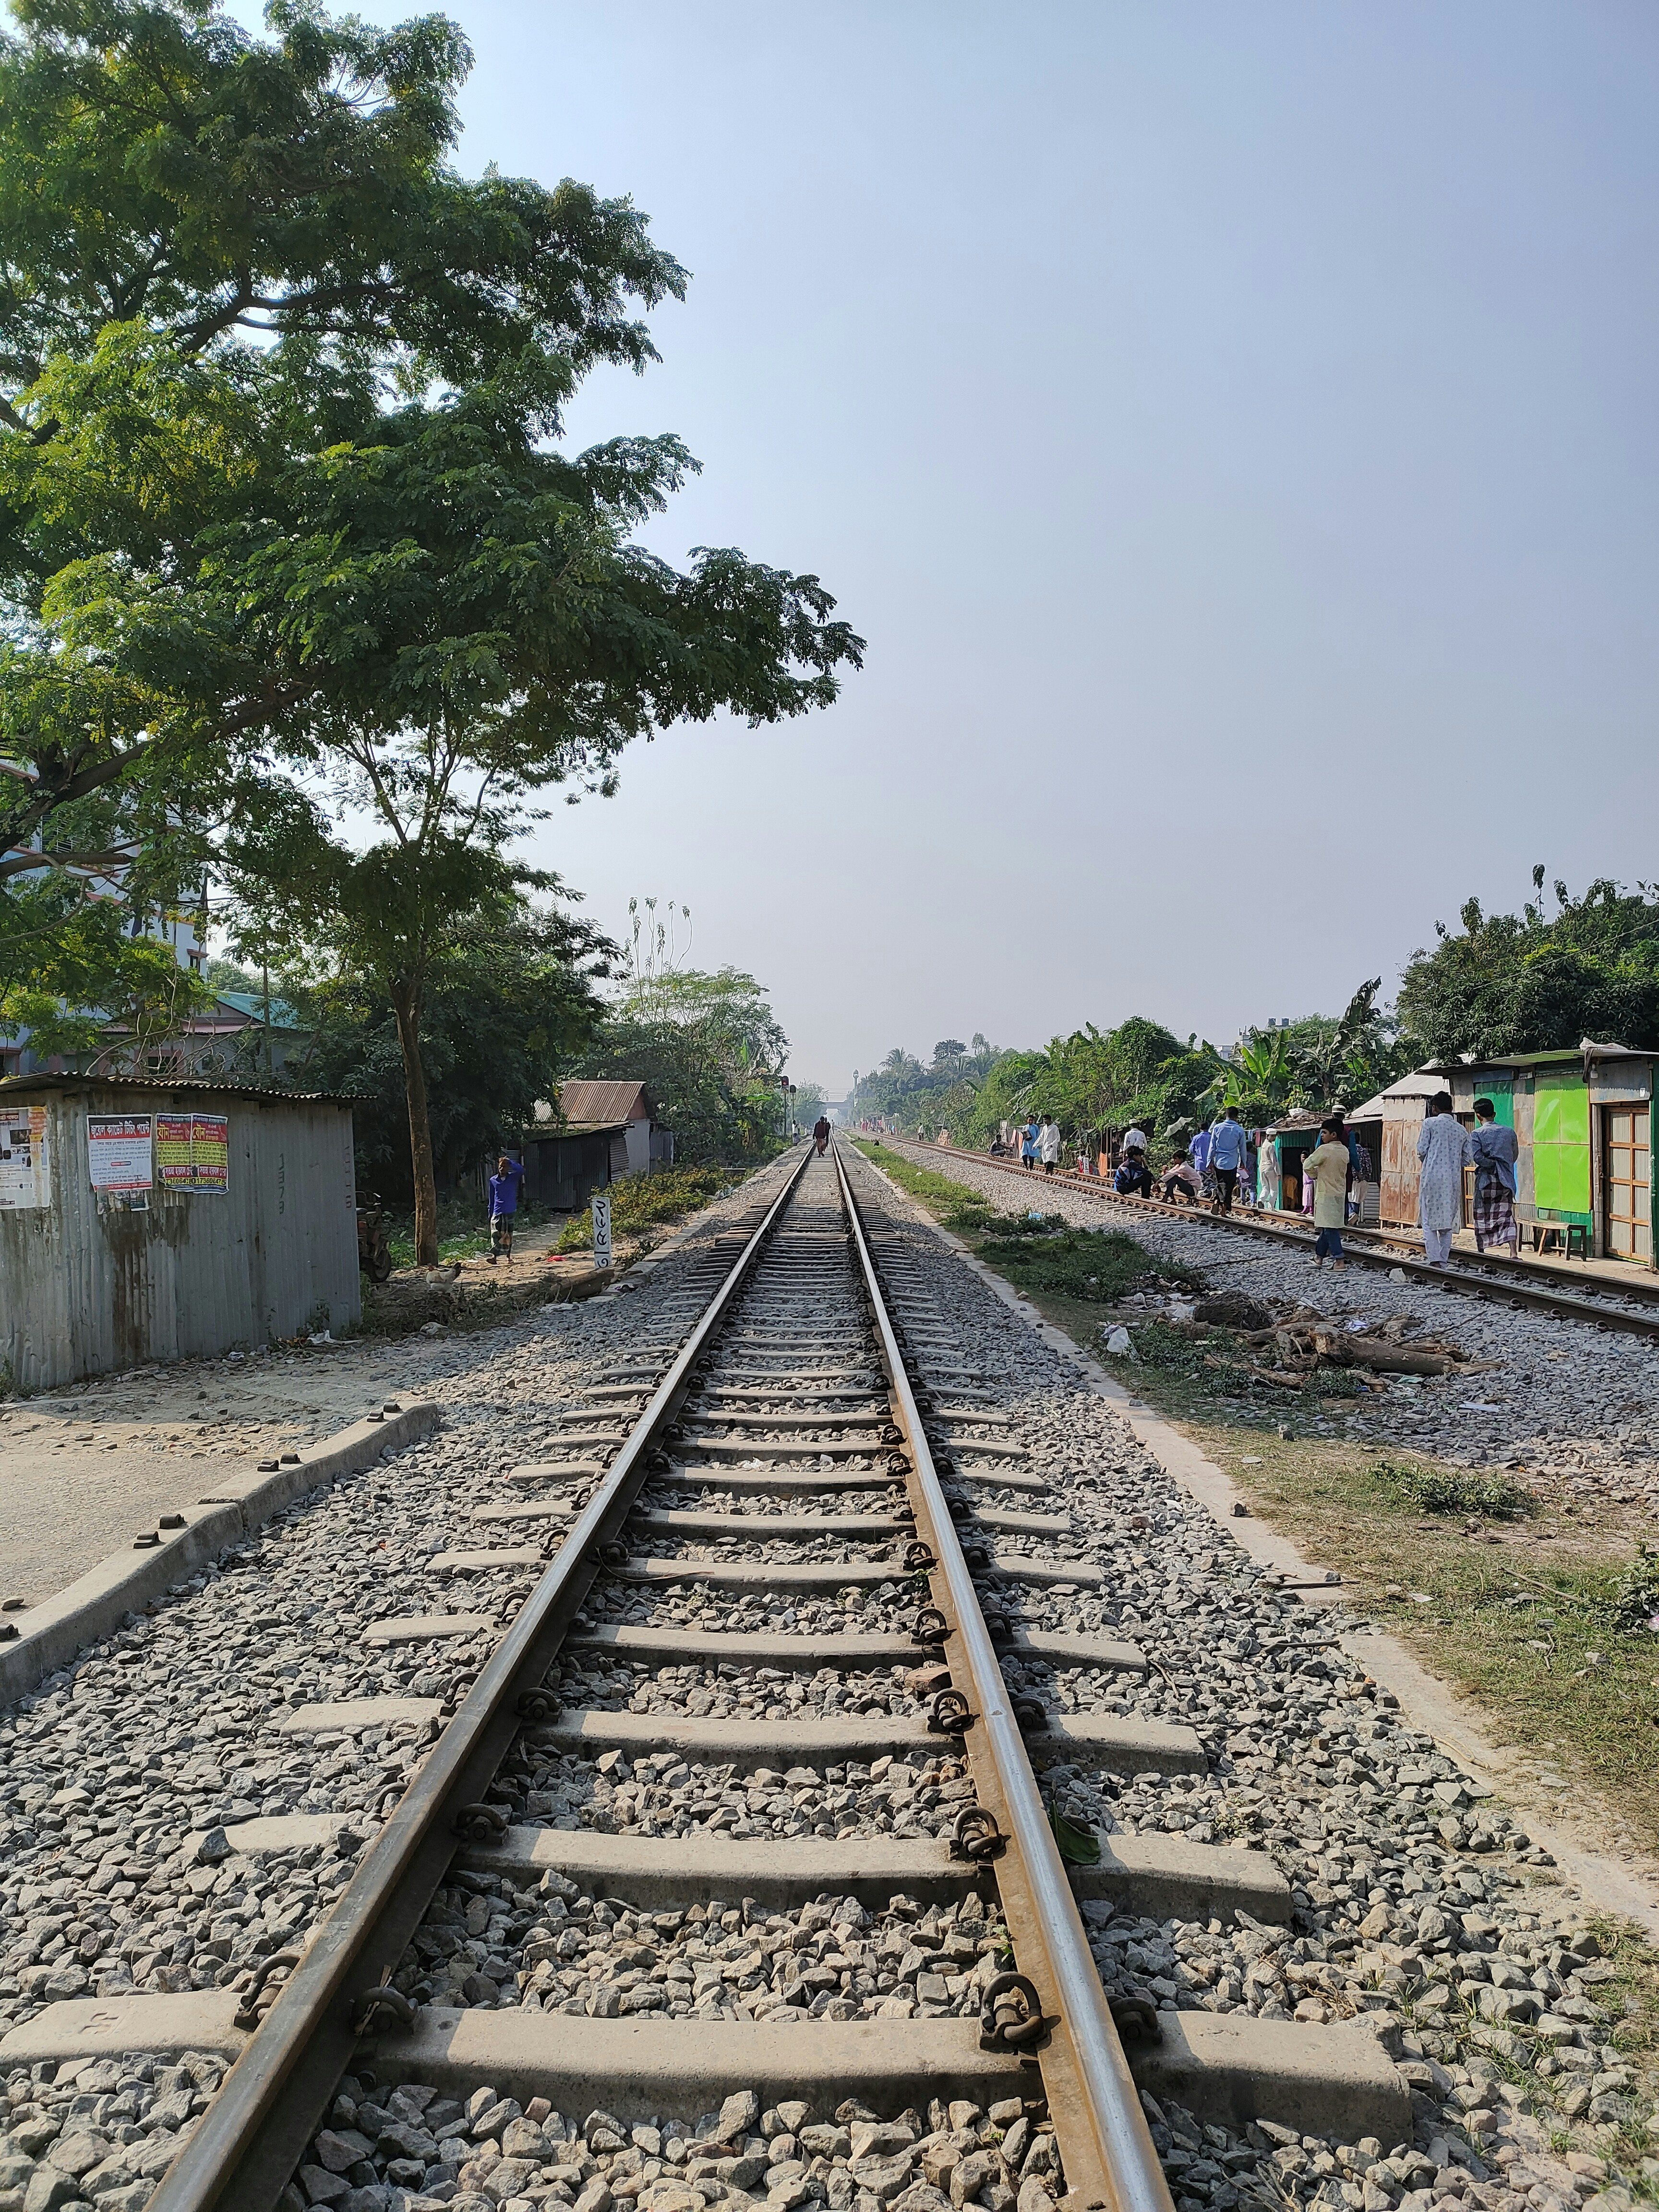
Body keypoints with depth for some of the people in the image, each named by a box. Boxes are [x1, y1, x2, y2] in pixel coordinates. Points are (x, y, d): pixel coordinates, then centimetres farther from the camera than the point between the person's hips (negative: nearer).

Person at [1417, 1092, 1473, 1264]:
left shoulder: (1430, 1123, -2)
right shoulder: (1462, 1130, 11)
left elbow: (1422, 1150, -5)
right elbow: (1468, 1158, 9)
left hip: (1432, 1177, -4)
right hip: (1453, 1180, 4)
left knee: (1429, 1221, 0)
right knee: (1447, 1223, 11)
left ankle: (1434, 1260, -12)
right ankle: (1443, 1261, 11)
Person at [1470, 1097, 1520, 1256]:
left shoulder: (1477, 1134, -5)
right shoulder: (1509, 1133, 6)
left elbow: (1477, 1157, -17)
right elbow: (1515, 1156, 14)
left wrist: (1492, 1164, -4)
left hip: (1485, 1179, -2)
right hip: (1505, 1180, 2)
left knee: (1482, 1216, 9)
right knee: (1506, 1216, 0)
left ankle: (1480, 1252, 16)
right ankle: (1514, 1253, -14)